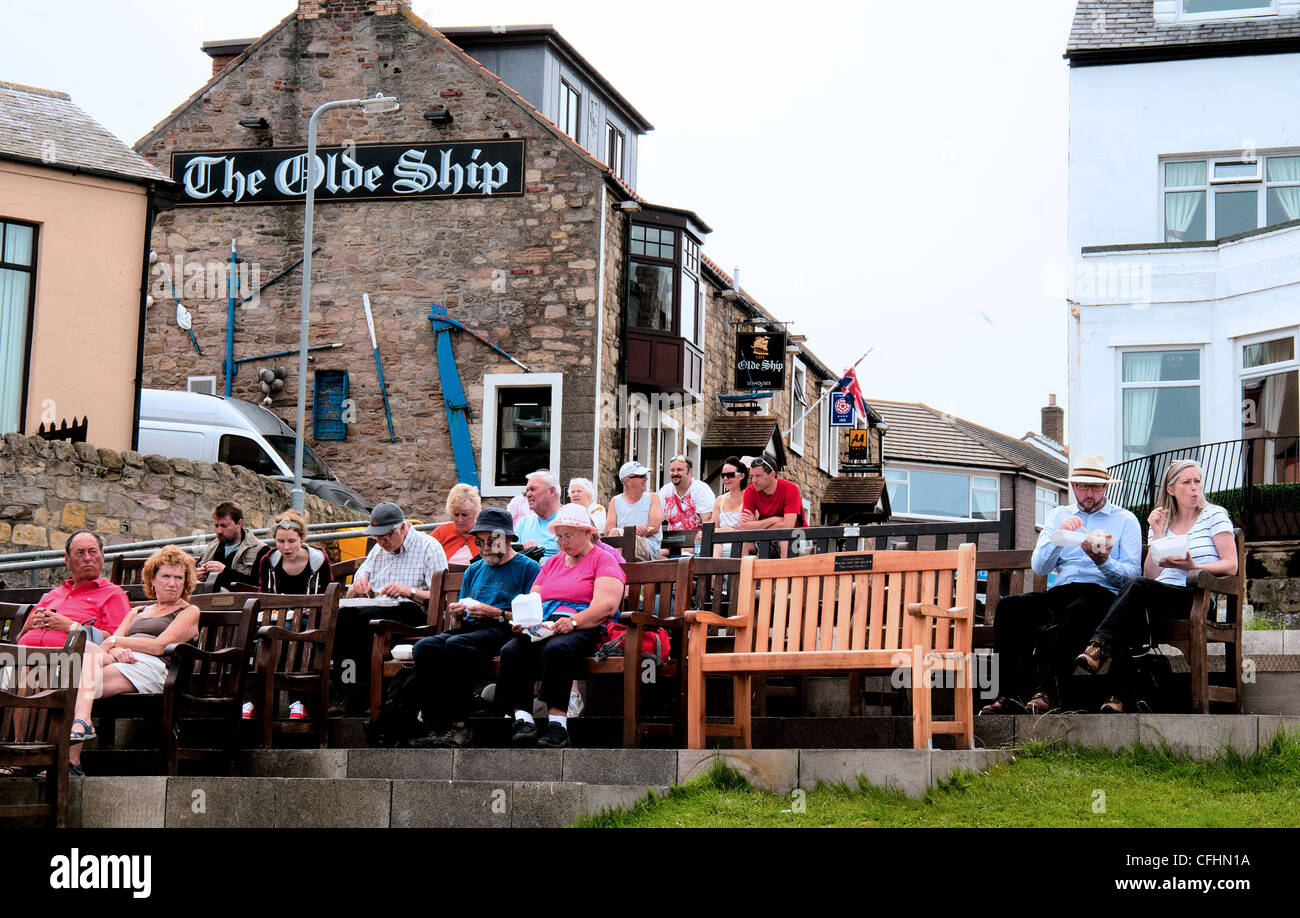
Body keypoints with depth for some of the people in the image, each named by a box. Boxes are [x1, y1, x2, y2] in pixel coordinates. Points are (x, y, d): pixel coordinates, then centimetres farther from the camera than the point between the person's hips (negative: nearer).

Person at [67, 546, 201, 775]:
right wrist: (117, 652, -7)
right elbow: (109, 644, 19)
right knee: (88, 649, -33)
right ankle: (81, 722, -51)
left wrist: (116, 641, 3)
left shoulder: (189, 612, 17)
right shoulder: (137, 613, 34)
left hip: (151, 668, -5)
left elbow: (159, 645, -1)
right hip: (121, 662, 5)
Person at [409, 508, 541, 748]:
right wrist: (458, 612, 6)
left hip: (502, 631, -6)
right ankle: (437, 726, -30)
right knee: (425, 647, -25)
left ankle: (460, 726, -33)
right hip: (469, 628, 6)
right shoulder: (474, 570, 28)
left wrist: (496, 614, -13)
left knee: (456, 645, -35)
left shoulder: (528, 568, 7)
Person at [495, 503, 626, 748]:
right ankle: (522, 720, -34)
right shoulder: (552, 563, 29)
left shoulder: (603, 560, 8)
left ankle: (557, 724, -39)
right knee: (511, 650, -26)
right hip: (543, 627, 6)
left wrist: (573, 621, -23)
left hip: (583, 629, -5)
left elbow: (607, 606, -8)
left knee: (556, 649, -39)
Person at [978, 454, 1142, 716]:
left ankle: (1047, 693, -44)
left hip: (1102, 593, -3)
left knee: (1077, 610, -41)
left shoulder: (1125, 519, 16)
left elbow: (1132, 574, 5)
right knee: (1008, 605, -27)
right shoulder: (1058, 515, 24)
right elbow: (1039, 567, 12)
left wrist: (1104, 562, -15)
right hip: (1060, 593, 3)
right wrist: (1059, 535, -5)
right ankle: (1007, 695, -33)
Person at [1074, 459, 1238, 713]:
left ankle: (1100, 647, -38)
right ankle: (1119, 694, -42)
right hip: (1161, 597, 3)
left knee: (1139, 586, -33)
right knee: (1135, 610, -35)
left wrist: (1193, 567, -13)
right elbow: (1151, 573, 12)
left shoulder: (1214, 515, 13)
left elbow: (1231, 565, 2)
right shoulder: (1162, 521, 23)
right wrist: (1158, 535, 2)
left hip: (1197, 598, -3)